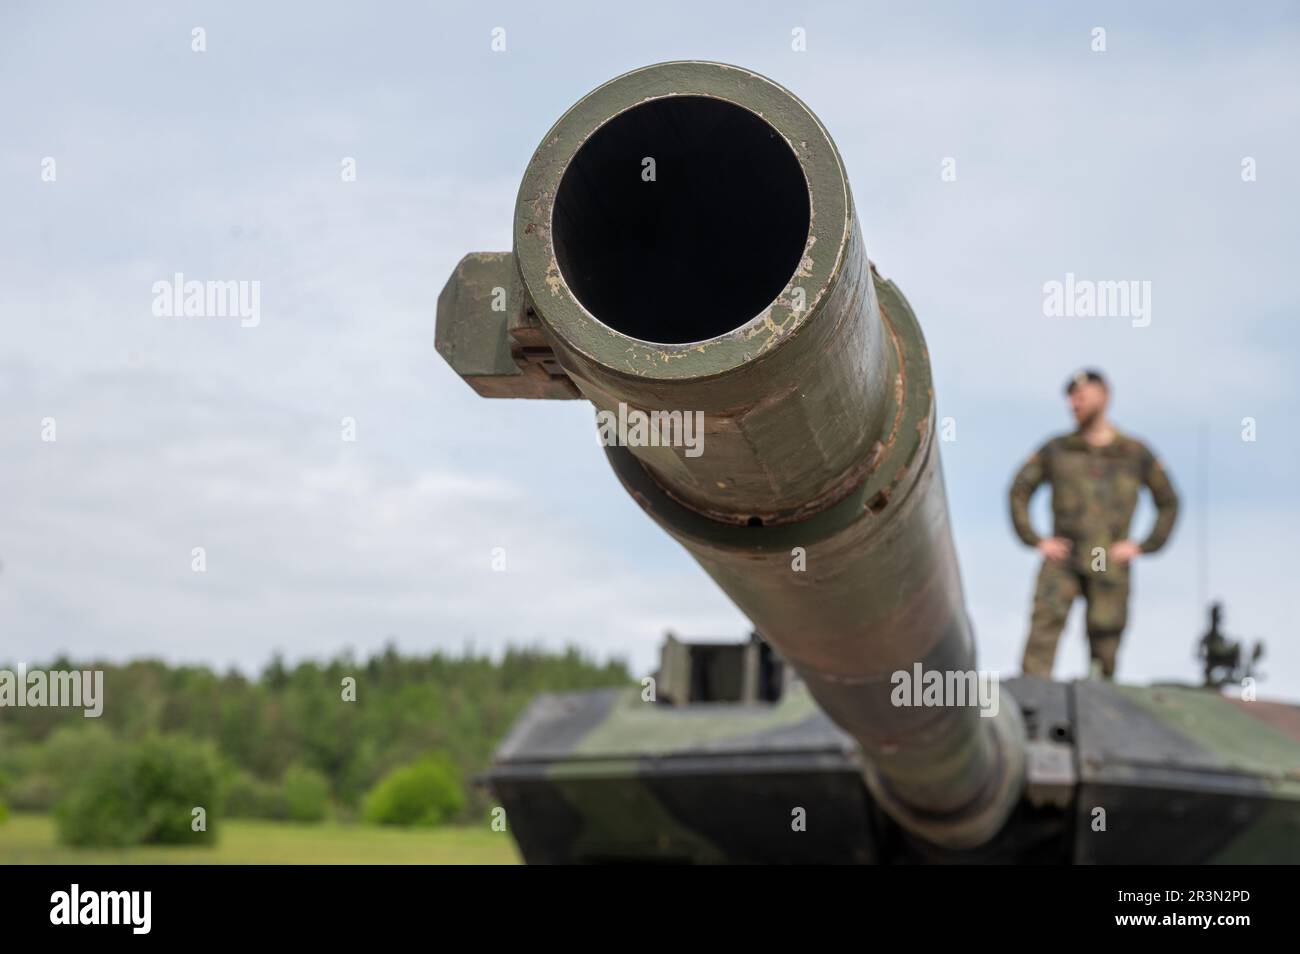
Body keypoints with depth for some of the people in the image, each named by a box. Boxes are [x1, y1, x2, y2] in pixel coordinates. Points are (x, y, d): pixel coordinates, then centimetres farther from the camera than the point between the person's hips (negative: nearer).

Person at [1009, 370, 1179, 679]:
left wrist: (1143, 547, 5)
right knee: (1044, 625, -19)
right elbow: (1019, 490, 16)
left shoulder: (1136, 454, 10)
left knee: (1104, 653, 0)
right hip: (1062, 561, 0)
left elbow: (1168, 503, 17)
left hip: (1110, 567, 0)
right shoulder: (1056, 450, 11)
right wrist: (1035, 540, 5)